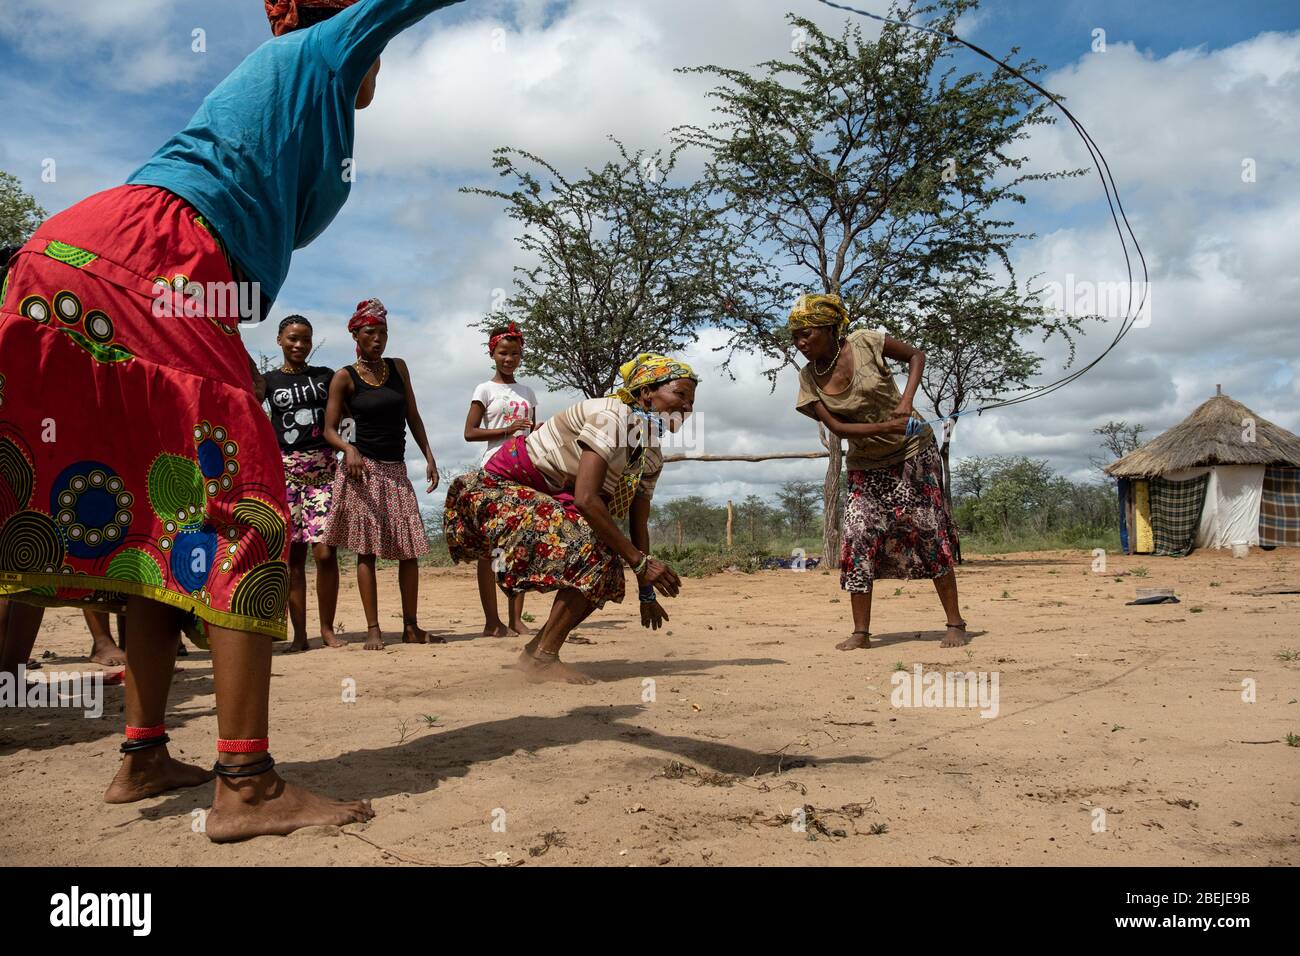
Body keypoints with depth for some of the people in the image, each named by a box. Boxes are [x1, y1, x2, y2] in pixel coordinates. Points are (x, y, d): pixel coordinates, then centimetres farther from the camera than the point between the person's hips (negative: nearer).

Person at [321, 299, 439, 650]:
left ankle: (411, 627, 11)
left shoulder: (398, 367, 11)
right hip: (363, 469, -4)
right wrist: (348, 449, -22)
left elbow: (413, 416, 14)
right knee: (366, 550, -3)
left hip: (396, 471, 4)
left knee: (410, 549, 2)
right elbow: (329, 429, -2)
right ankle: (373, 630, 2)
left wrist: (429, 456, 6)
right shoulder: (345, 377, -1)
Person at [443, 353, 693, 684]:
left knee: (606, 574, 3)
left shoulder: (652, 457, 4)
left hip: (544, 500, 10)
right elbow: (585, 498, -33)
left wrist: (647, 593, 5)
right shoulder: (611, 417, -25)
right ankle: (543, 658, -16)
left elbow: (638, 524, 8)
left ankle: (536, 649, 14)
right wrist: (640, 561, -30)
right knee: (592, 550, -25)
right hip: (500, 489, -10)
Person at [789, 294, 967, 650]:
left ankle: (955, 623, 9)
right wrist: (886, 427, -28)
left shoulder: (866, 343, -16)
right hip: (866, 464, 3)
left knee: (929, 533, -1)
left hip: (913, 451, -3)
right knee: (857, 537, -7)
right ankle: (860, 631, 1)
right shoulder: (809, 378, -9)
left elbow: (916, 355, -2)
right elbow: (836, 427, -15)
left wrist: (906, 400, -19)